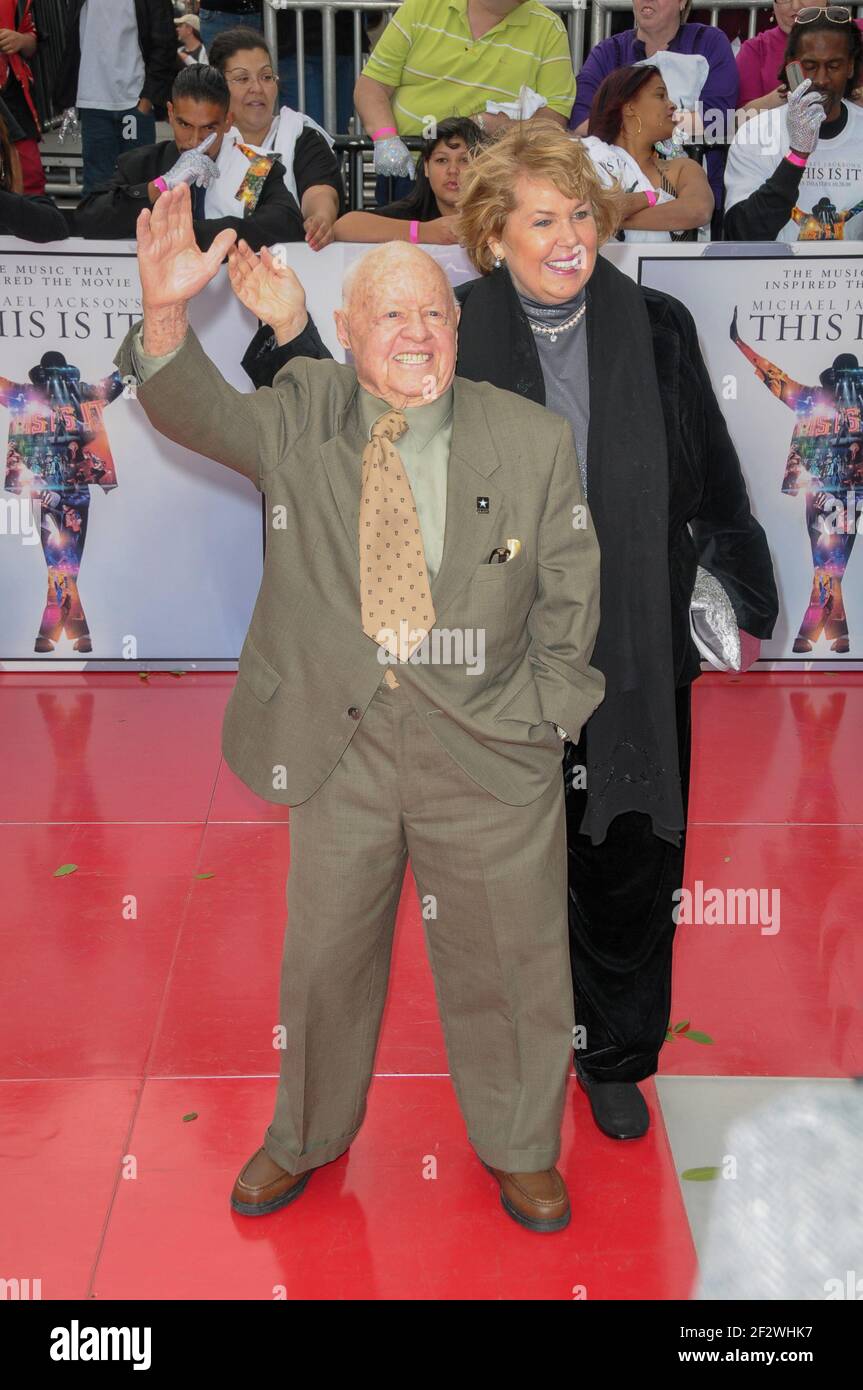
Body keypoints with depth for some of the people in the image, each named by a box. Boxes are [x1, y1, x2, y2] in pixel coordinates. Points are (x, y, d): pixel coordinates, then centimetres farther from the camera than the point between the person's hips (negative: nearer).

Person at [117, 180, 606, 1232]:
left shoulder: (534, 443, -4)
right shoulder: (301, 418, 0)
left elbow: (570, 595, 3)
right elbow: (196, 413, -12)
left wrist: (536, 715, -1)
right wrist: (165, 311, -31)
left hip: (487, 751, -1)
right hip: (338, 746, 1)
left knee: (507, 960, 13)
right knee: (324, 954, 16)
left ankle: (519, 1148, 38)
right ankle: (306, 1137, 42)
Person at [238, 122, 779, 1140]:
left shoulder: (656, 329, -1)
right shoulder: (452, 336, -4)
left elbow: (711, 480, 7)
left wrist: (745, 599, 13)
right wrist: (293, 334, -9)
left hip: (634, 659, 1)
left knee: (627, 866, 13)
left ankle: (615, 1057, 36)